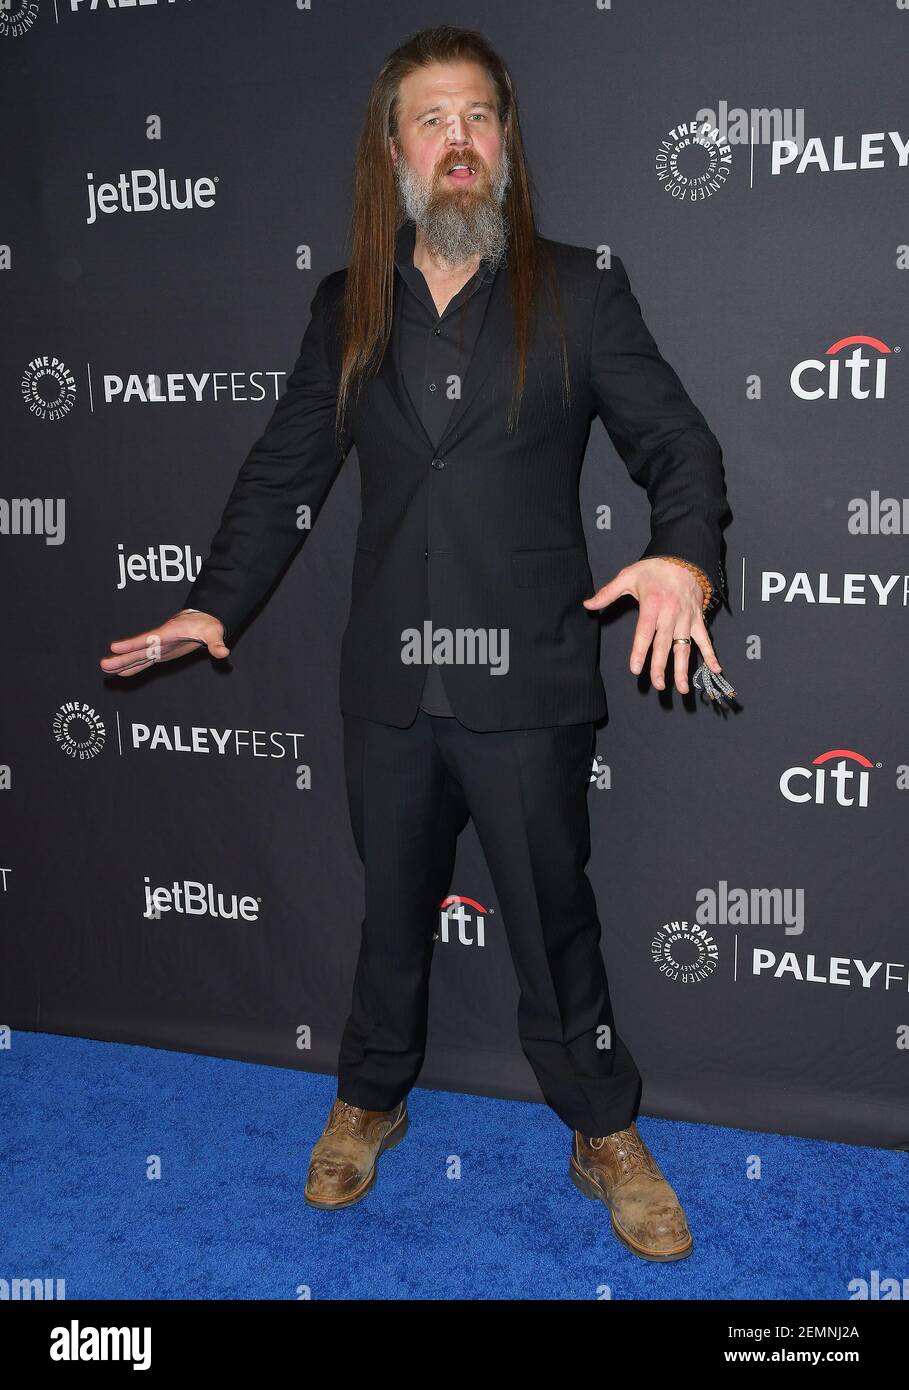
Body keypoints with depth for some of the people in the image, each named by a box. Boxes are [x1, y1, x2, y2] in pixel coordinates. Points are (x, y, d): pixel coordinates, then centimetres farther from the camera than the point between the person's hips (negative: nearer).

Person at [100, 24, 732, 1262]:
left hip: (526, 683, -2)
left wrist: (685, 556, -25)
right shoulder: (349, 309, 8)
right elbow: (286, 473, 10)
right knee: (392, 908, 19)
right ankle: (371, 1101, 42)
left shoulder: (578, 291, -1)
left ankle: (607, 1138, 30)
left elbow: (677, 441, -4)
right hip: (388, 684, 3)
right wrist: (215, 605, -1)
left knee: (554, 919, 9)